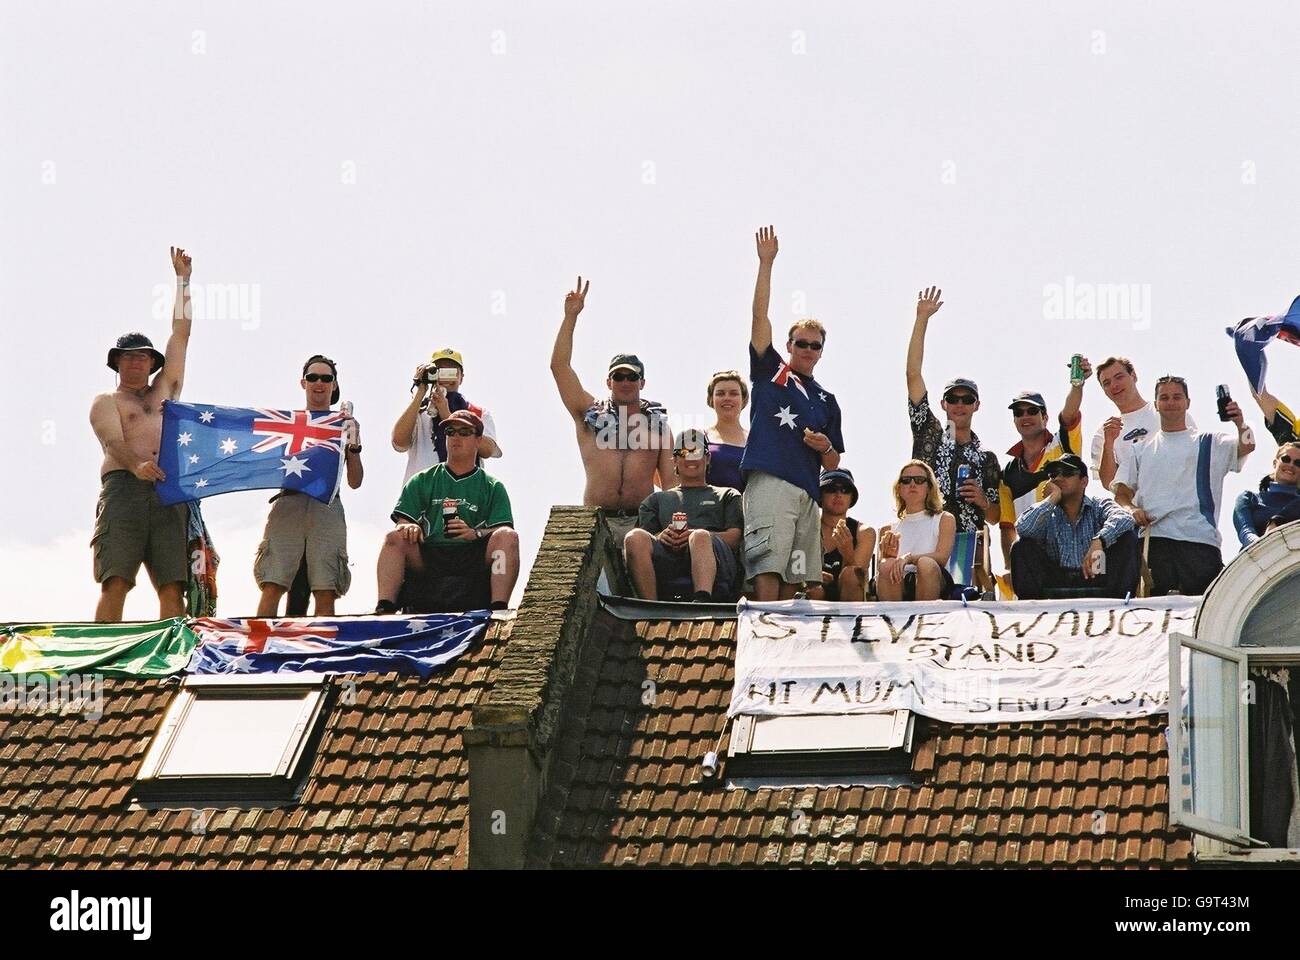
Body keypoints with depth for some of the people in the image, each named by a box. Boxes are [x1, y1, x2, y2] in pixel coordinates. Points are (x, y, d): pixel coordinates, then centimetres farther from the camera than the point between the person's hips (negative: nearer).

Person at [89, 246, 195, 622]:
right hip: (123, 486, -4)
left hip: (169, 492, 4)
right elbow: (113, 441, -4)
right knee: (116, 582, -16)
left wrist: (183, 279, 35)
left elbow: (180, 334, 33)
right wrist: (136, 465, -26)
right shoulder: (106, 403, 16)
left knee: (173, 587, -10)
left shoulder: (165, 390, 30)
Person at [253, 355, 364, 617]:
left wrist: (354, 446, 0)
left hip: (326, 505, 0)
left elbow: (354, 482, 14)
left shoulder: (345, 424, 17)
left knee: (325, 594, -11)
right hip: (288, 501, 0)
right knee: (272, 586, -14)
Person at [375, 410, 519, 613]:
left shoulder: (492, 487, 18)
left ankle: (498, 609, -42)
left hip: (472, 557, -1)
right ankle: (384, 609, -42)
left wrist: (476, 534, -18)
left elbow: (503, 532, 4)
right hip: (427, 557, 1)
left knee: (508, 537, -28)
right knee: (394, 538, -27)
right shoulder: (423, 481, 22)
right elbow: (403, 522, 12)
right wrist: (410, 527, -14)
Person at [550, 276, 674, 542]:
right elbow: (559, 366, 11)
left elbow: (670, 481, 14)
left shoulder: (659, 423, 18)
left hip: (641, 521, 0)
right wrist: (571, 317, 6)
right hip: (597, 521, 0)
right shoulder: (591, 414, 17)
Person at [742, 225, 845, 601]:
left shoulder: (826, 401, 24)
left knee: (794, 576, 0)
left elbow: (832, 465, 24)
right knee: (768, 566, -17)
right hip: (769, 482, -5)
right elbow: (760, 317, 5)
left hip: (808, 492, 5)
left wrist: (825, 447, 1)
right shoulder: (770, 373, 14)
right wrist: (766, 264, 0)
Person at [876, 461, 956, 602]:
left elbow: (942, 558, -1)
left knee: (926, 564, -34)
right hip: (899, 587, 2)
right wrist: (887, 556, -11)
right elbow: (880, 569, 13)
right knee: (887, 566, -31)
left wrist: (909, 557, -19)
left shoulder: (945, 519, 17)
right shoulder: (888, 529, 24)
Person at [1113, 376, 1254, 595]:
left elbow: (1246, 446, -2)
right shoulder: (1141, 450, 24)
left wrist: (1240, 424, -24)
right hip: (1152, 538, 2)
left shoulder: (1209, 443, 17)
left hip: (1199, 538, -2)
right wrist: (1131, 509, -6)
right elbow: (1121, 491, 18)